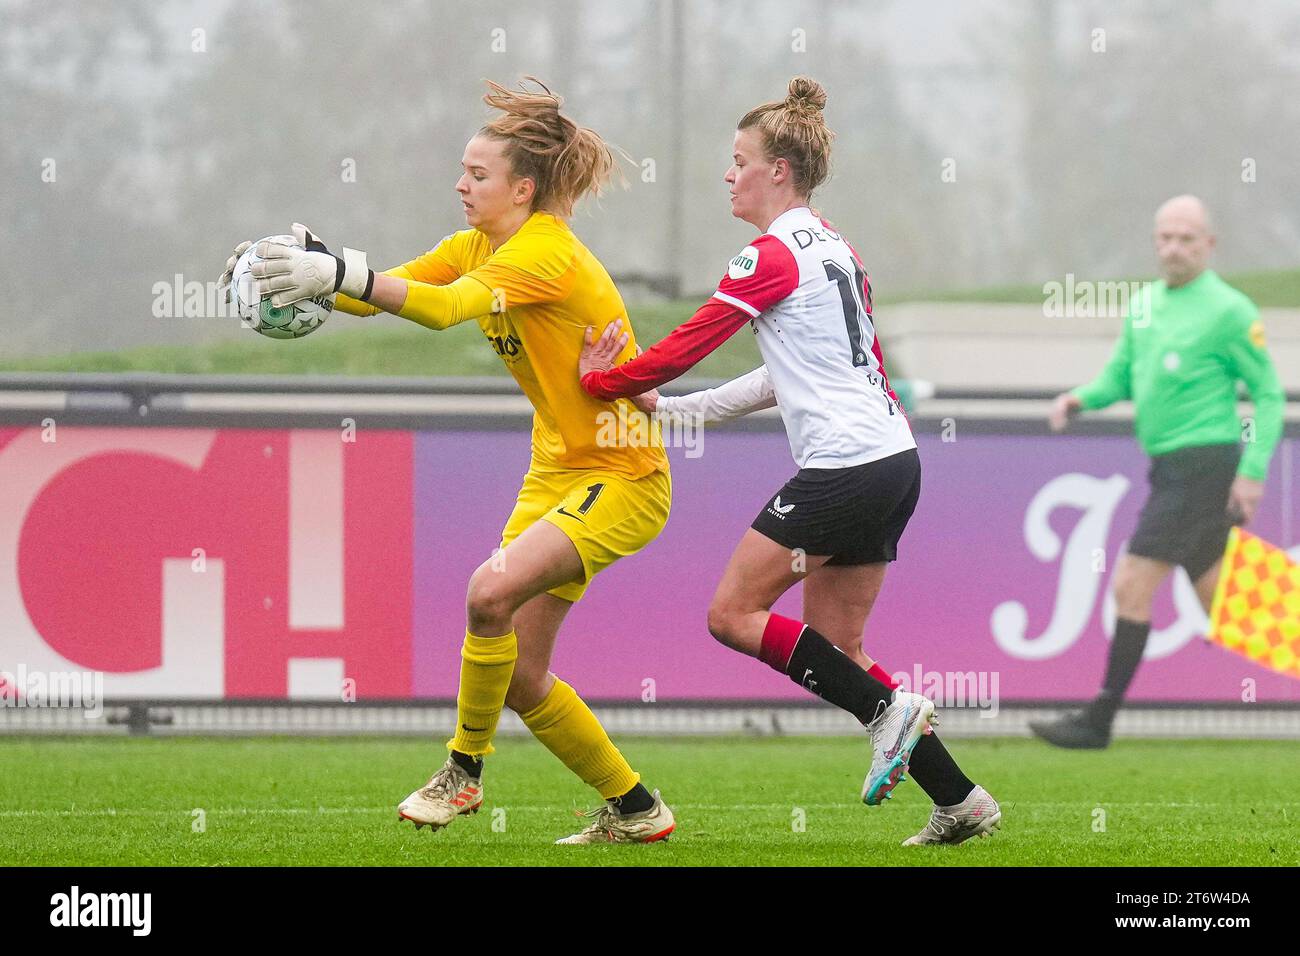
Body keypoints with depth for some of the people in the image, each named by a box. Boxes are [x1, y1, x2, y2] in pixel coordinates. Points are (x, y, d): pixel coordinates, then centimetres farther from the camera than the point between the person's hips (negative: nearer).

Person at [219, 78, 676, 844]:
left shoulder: (545, 251, -21)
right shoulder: (478, 246, 6)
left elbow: (449, 307, -38)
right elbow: (380, 293, -2)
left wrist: (343, 275, -48)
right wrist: (317, 271, -22)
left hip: (623, 477, -9)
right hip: (557, 470, 9)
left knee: (493, 590, -30)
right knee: (517, 672, 3)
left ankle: (465, 771, -12)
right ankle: (635, 810, 19)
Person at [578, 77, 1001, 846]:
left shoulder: (772, 257, -9)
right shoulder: (837, 249, 19)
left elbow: (683, 349, -9)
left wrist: (601, 381, 6)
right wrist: (680, 407, 24)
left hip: (843, 464, -9)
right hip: (894, 458, 9)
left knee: (733, 614, -3)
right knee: (836, 648, 10)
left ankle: (889, 710, -8)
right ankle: (960, 802, 5)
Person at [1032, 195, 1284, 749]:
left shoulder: (1228, 310, -9)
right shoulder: (1145, 304, 13)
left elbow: (1269, 393, -7)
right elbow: (1119, 377, 20)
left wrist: (1252, 472, -15)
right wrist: (1080, 398, -2)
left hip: (1203, 465, -8)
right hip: (1170, 469, 8)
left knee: (1133, 587, -10)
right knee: (1218, 602, 13)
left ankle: (1099, 720, -6)